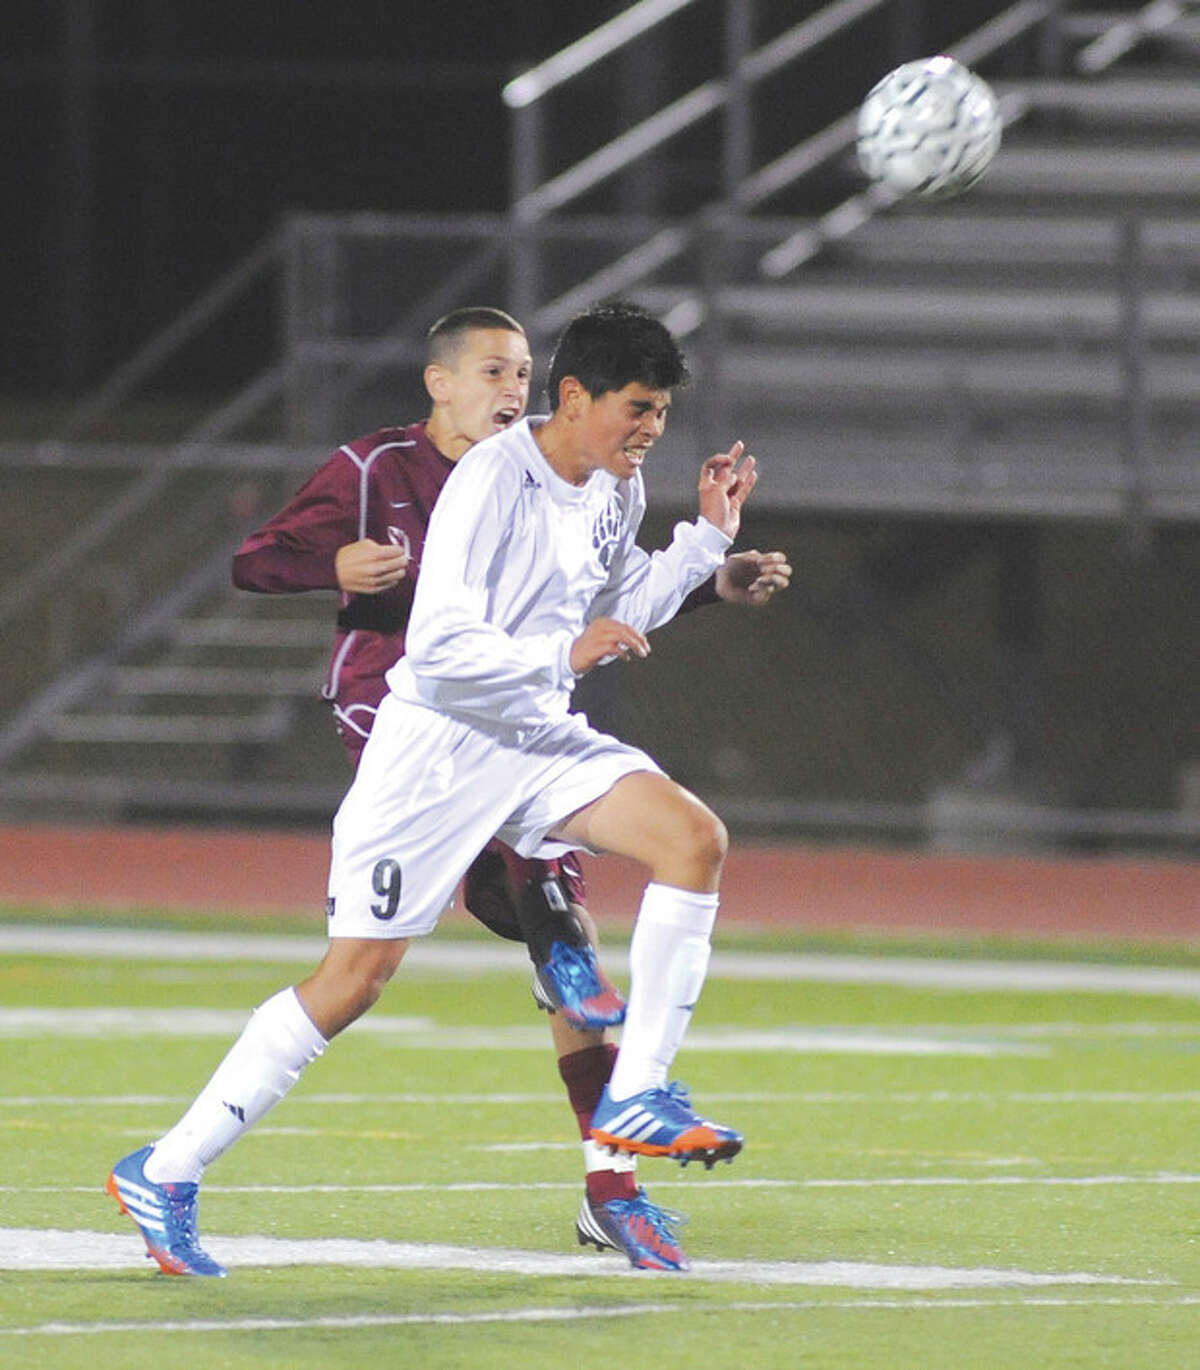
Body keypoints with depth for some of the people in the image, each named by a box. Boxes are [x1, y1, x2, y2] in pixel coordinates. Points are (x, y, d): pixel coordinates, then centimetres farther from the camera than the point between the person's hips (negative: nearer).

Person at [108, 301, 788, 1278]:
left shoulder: (616, 492, 6)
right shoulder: (492, 481, -20)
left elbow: (621, 610, 24)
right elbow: (439, 647, -25)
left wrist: (708, 540, 12)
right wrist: (563, 655, -31)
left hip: (540, 740, 7)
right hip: (437, 744, -7)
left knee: (695, 839, -14)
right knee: (357, 977, -7)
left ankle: (635, 1100, -10)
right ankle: (165, 1173, 3)